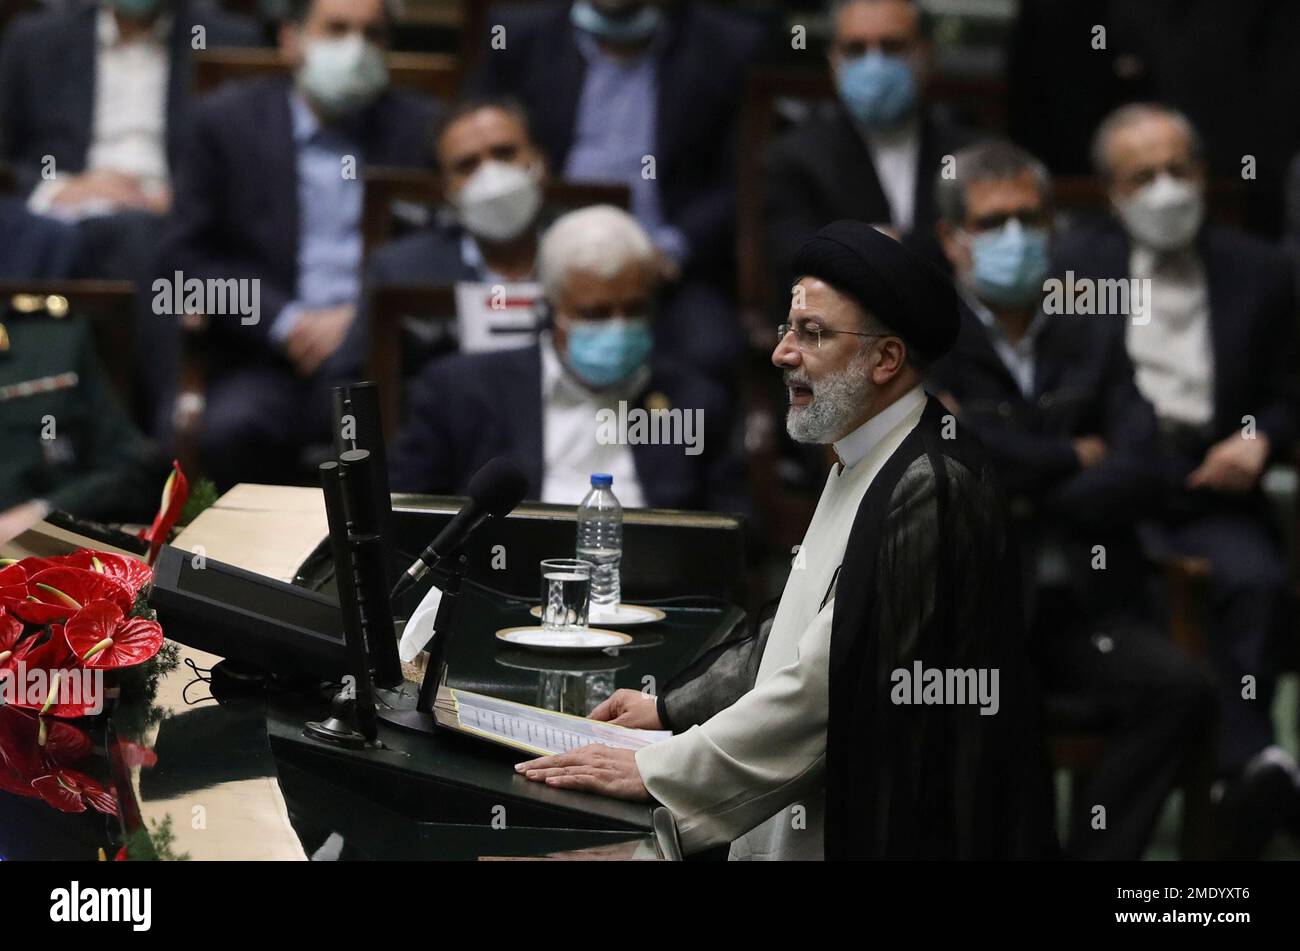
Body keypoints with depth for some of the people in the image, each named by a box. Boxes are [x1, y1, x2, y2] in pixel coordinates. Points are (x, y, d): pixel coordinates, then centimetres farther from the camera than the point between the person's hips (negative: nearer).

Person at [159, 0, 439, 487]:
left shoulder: (420, 128, 13)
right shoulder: (228, 121, 11)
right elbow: (186, 259, 5)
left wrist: (363, 319, -7)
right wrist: (285, 322, -7)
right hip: (267, 362, 0)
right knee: (232, 429, -33)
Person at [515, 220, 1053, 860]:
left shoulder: (931, 489, -21)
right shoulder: (862, 467, 11)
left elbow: (833, 682, -23)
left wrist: (655, 773, -17)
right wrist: (671, 709, 15)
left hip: (890, 832, -9)